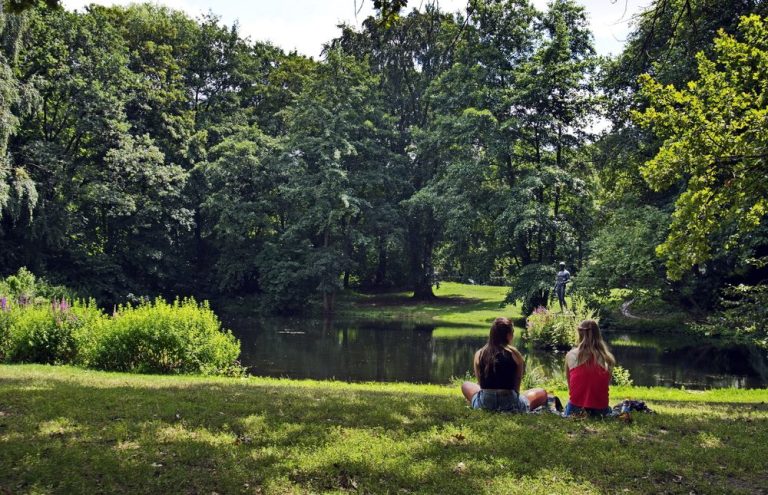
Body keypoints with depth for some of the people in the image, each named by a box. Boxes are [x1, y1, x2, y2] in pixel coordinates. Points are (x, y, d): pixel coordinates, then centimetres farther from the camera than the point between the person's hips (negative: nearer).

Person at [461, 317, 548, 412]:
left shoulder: (479, 354, 1)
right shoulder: (515, 354, -5)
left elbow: (481, 383, 8)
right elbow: (517, 386, 4)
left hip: (485, 404, 1)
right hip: (510, 404, 0)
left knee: (465, 385, 33)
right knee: (542, 393, 26)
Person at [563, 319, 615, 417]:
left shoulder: (570, 356, -6)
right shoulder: (607, 359, -7)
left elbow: (570, 386, 2)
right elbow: (606, 385, 1)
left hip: (575, 409, 1)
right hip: (600, 410, -1)